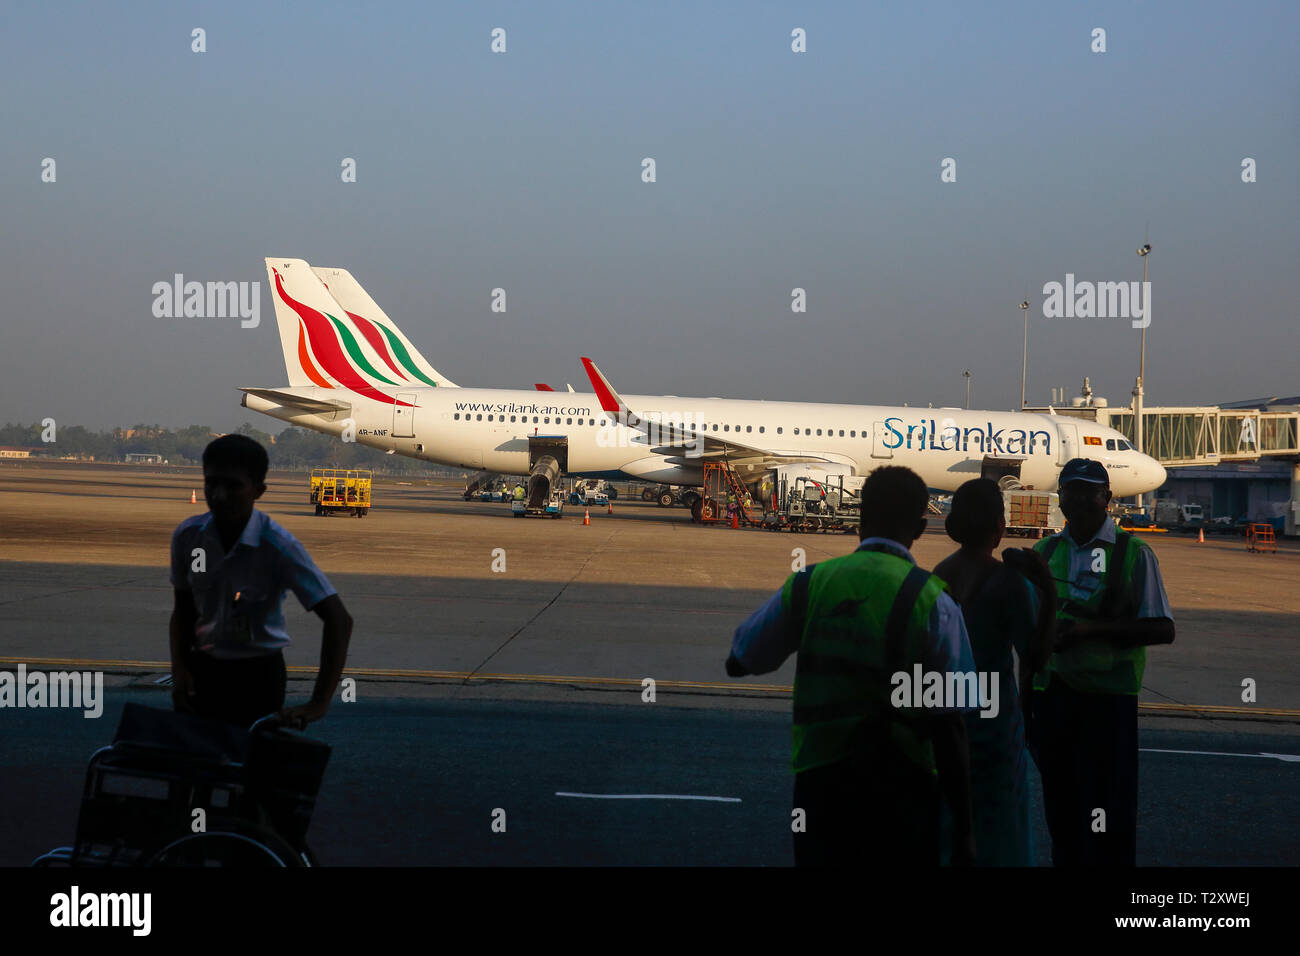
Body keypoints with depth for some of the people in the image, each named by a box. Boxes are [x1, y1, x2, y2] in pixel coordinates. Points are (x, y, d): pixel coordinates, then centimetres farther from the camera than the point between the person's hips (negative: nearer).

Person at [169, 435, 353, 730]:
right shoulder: (187, 536, -6)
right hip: (200, 669, 3)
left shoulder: (279, 546, -18)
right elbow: (183, 609, 9)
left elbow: (338, 620, -20)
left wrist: (318, 704, -26)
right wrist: (179, 669, -7)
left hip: (258, 675, -3)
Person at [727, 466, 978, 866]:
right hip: (900, 788, -2)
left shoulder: (807, 584, -2)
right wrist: (962, 827, -6)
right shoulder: (931, 601, -10)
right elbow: (948, 726, -11)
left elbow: (739, 661, 11)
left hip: (819, 779, 2)